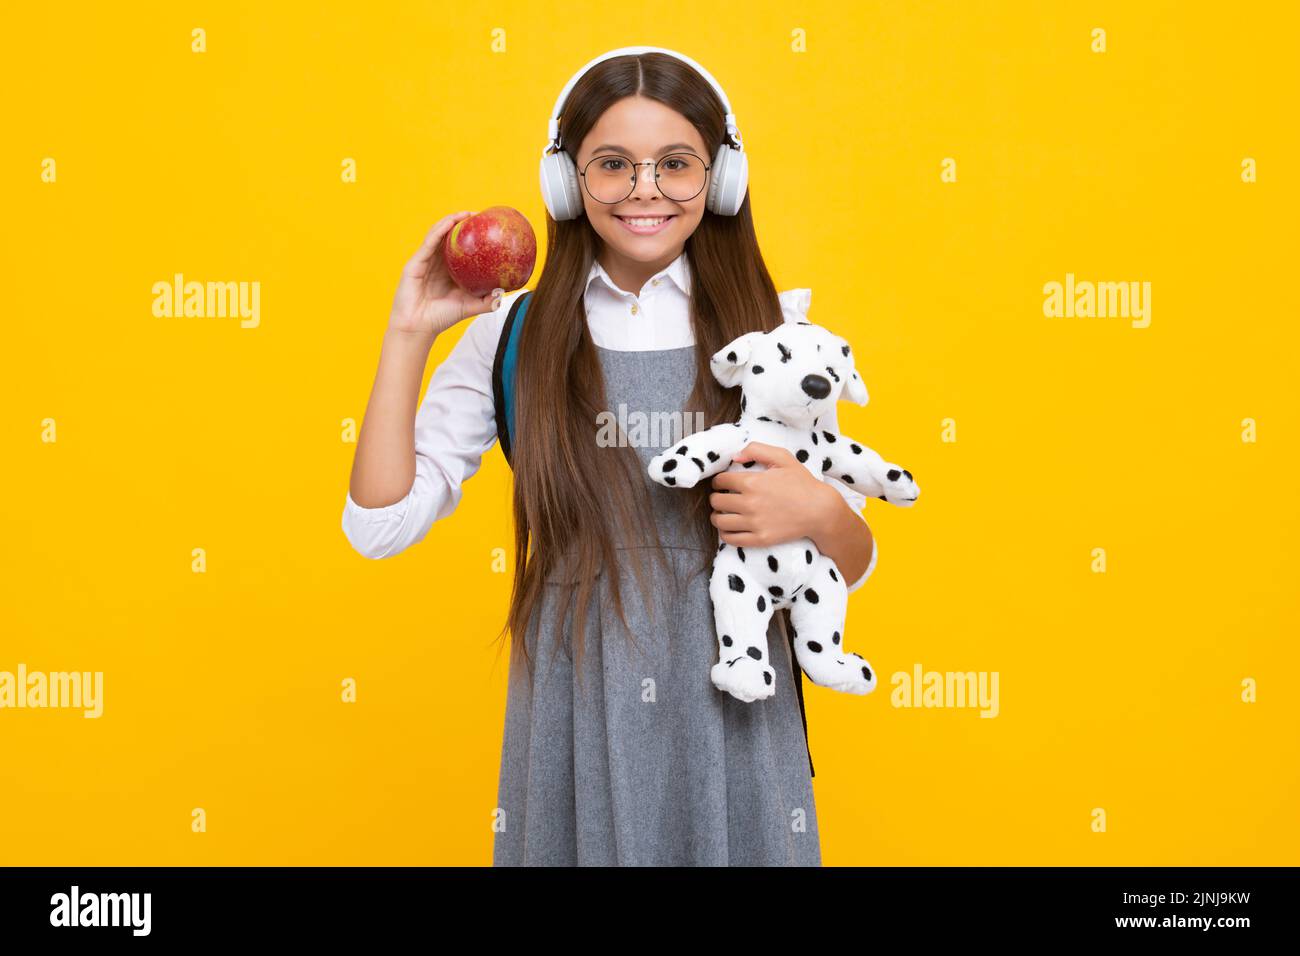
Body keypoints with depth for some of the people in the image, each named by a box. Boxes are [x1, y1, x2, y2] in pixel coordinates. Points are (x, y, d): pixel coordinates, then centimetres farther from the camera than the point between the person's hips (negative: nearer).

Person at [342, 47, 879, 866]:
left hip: (732, 719, 1)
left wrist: (821, 513, -18)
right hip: (573, 721, 0)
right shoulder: (512, 335, -1)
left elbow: (853, 566, 4)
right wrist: (409, 335, -7)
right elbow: (380, 525, -4)